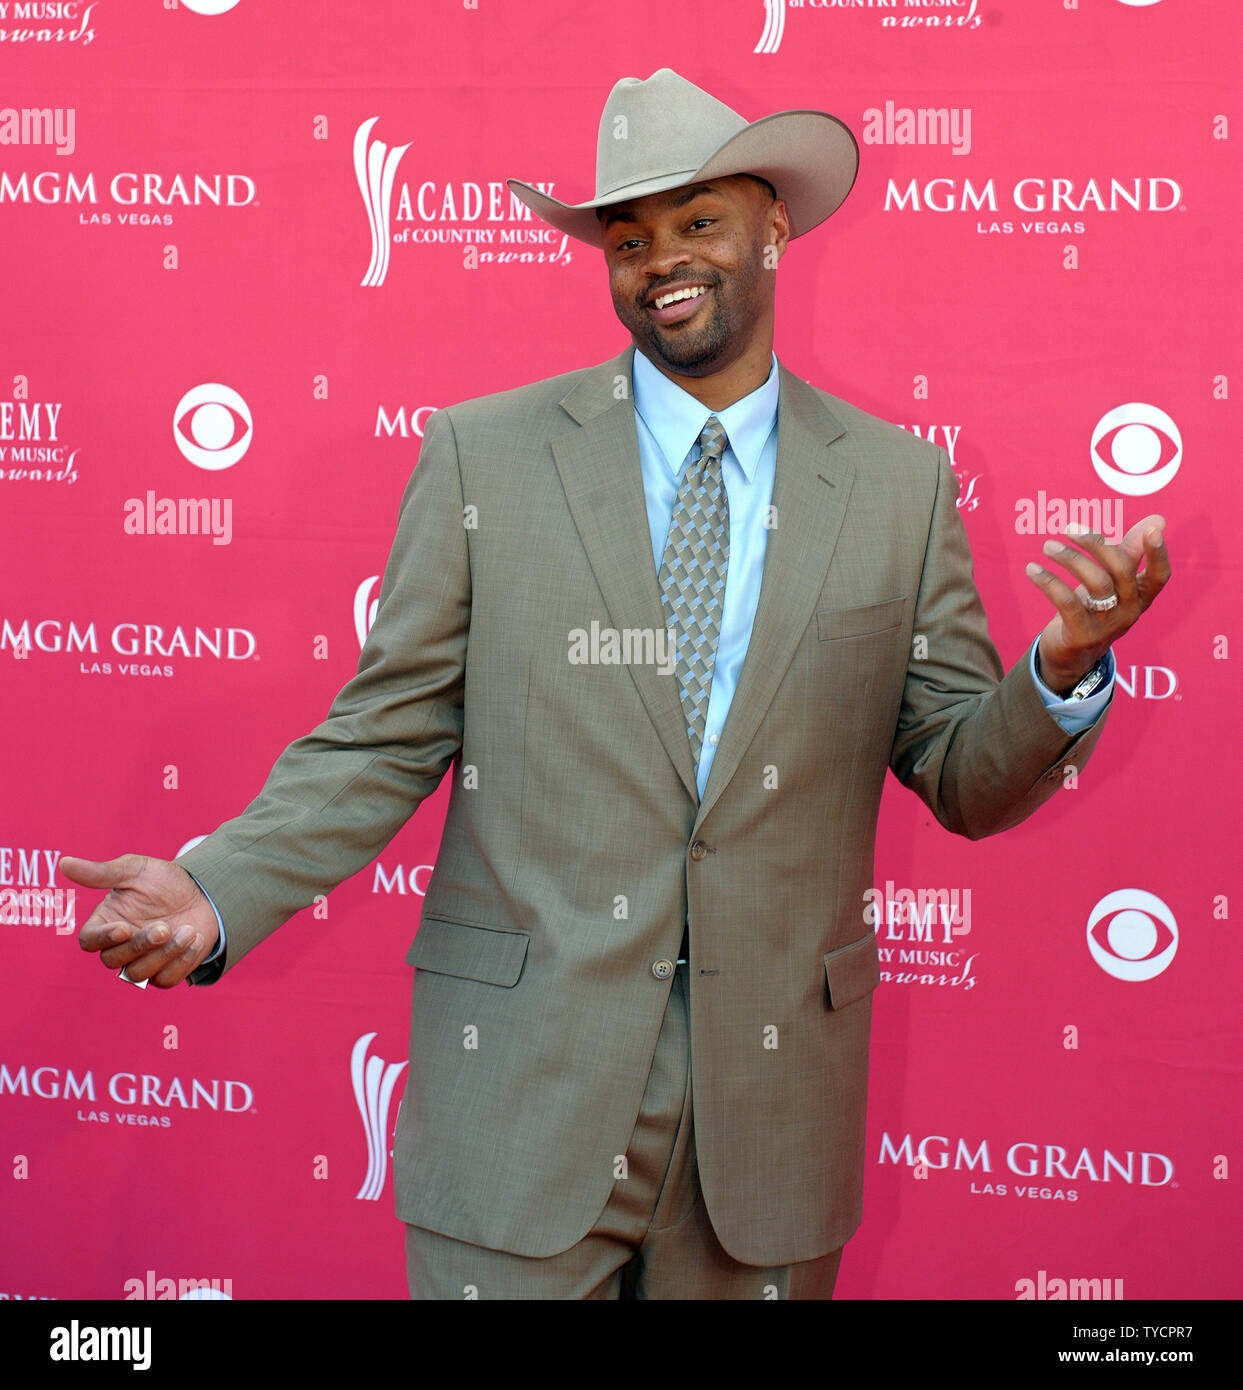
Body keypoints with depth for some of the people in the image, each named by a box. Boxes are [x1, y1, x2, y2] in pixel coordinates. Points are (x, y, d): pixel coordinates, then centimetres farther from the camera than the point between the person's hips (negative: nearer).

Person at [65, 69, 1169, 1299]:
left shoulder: (899, 483, 4)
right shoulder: (483, 455, 1)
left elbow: (966, 781, 6)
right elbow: (384, 740, 0)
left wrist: (1065, 667, -14)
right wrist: (215, 896, -14)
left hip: (772, 1099, 2)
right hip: (524, 1086, -1)